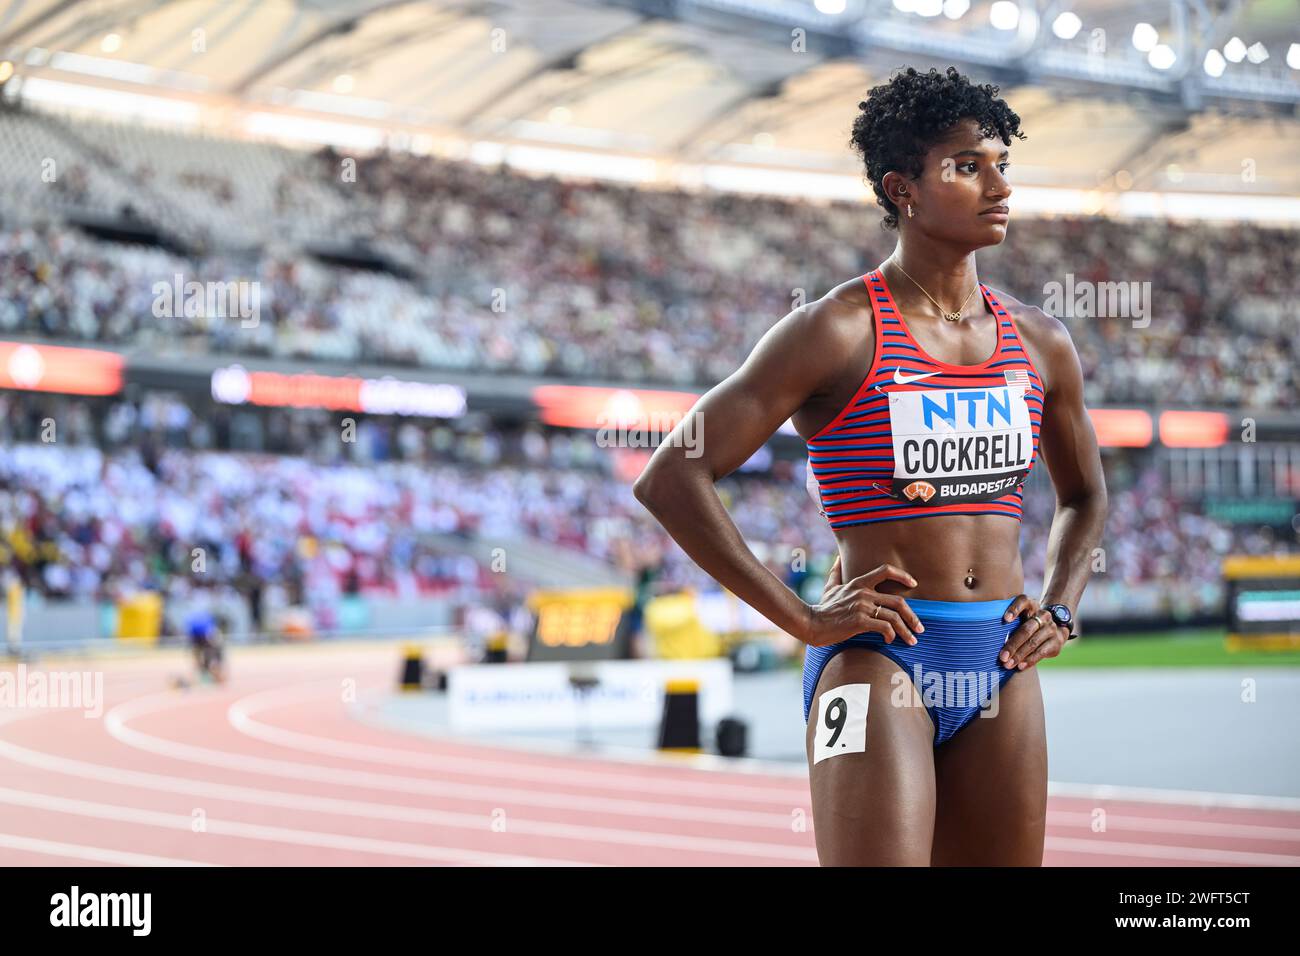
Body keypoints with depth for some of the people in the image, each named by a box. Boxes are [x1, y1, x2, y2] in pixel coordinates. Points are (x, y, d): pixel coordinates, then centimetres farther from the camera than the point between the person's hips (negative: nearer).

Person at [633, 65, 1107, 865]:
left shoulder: (1040, 344, 11)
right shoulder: (839, 333, -6)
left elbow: (1085, 495, 29)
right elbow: (671, 479, -10)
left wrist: (1060, 610, 11)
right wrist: (803, 619, -12)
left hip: (1001, 670, 6)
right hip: (879, 658, -6)